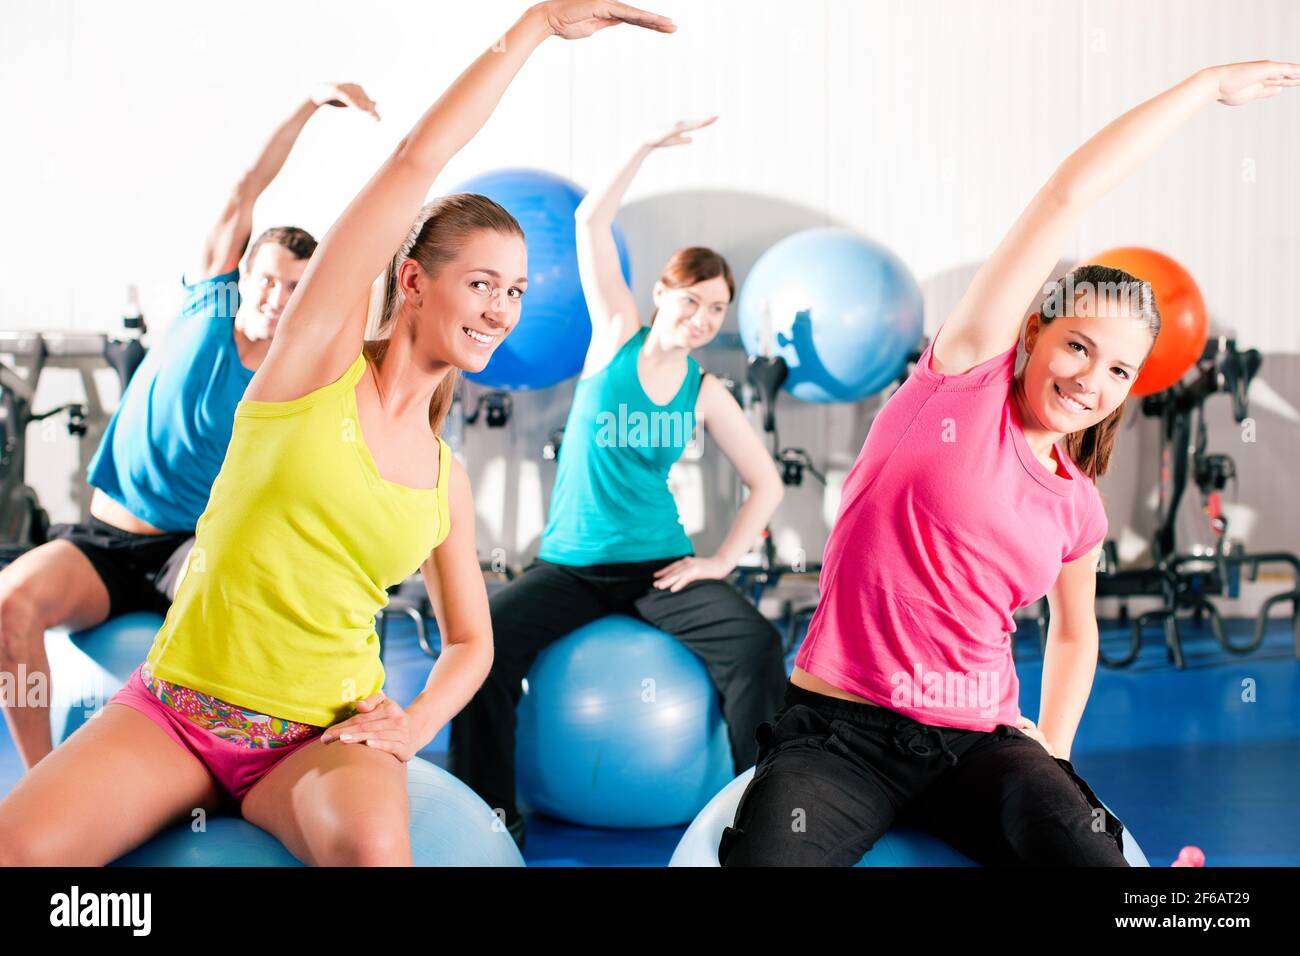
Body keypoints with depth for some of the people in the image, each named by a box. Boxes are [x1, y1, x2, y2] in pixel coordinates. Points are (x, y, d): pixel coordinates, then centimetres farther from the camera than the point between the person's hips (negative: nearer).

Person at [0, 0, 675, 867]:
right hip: (175, 709, -2)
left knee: (372, 844, -32)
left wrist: (413, 725, -4)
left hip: (322, 736, 2)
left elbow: (471, 642, 17)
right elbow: (415, 161, -9)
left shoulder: (446, 478, 8)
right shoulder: (319, 359, -3)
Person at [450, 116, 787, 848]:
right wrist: (651, 147, -8)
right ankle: (491, 814, -7)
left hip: (660, 565, 1)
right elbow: (592, 220, -5)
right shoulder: (616, 339, 1)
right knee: (484, 645, -25)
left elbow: (768, 483, 9)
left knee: (757, 645, -24)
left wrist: (722, 560, -2)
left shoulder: (706, 392, 4)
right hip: (572, 564, -1)